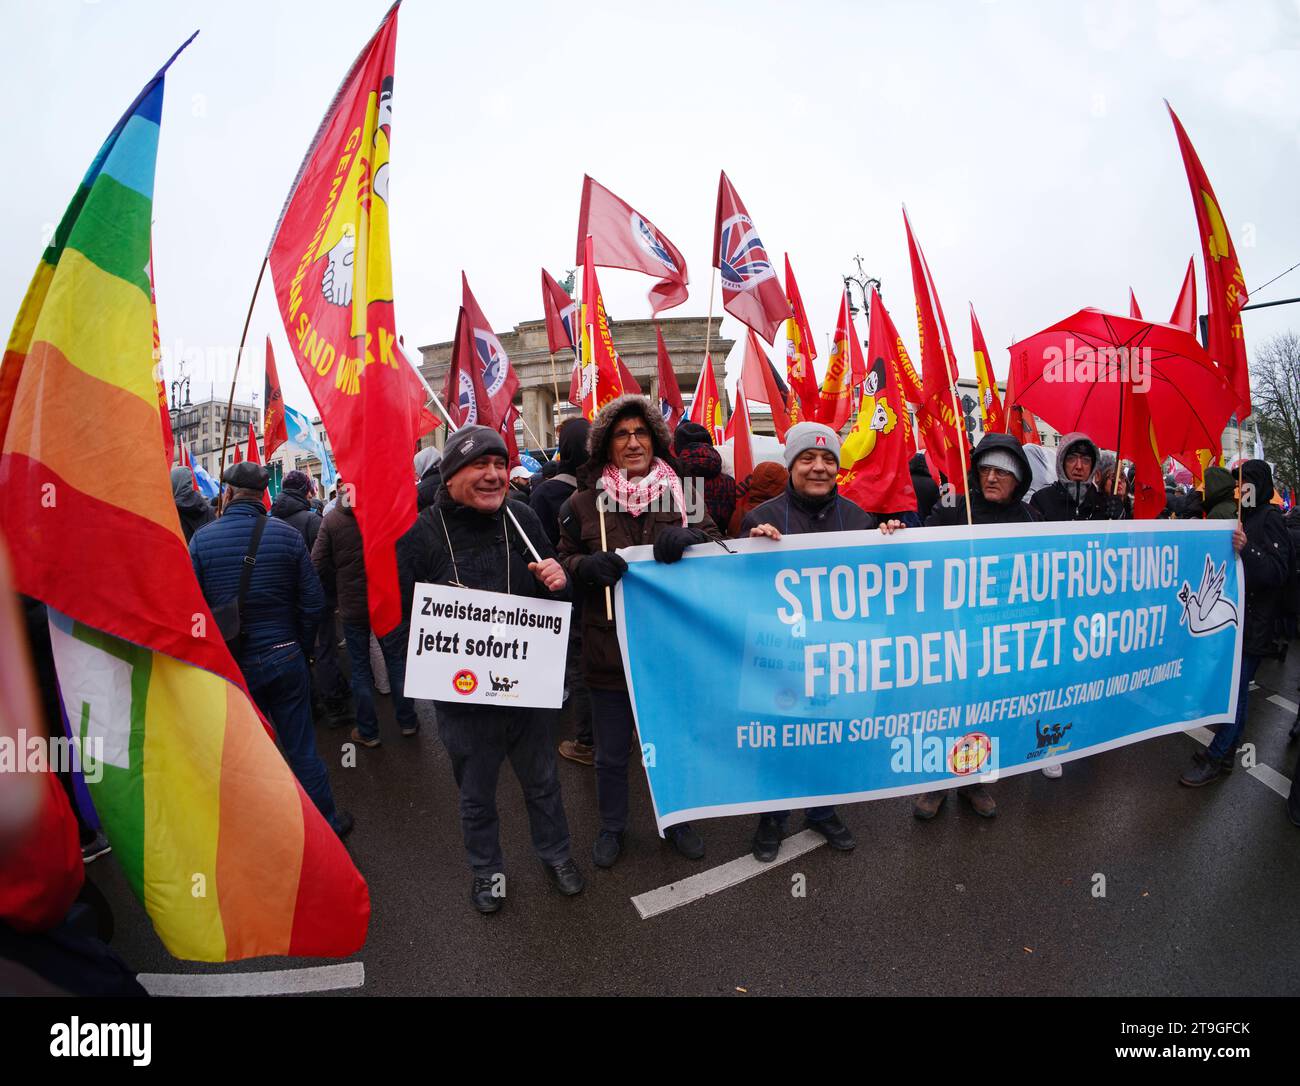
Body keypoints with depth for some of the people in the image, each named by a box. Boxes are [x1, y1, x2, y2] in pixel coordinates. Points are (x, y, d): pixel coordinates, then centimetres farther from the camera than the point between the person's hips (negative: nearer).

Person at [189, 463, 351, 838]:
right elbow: (313, 601, -5)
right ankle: (328, 824, 22)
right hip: (286, 659, 0)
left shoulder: (201, 539, -8)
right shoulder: (287, 534, -7)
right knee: (301, 748, 10)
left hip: (232, 666, 0)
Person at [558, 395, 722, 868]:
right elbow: (563, 563, 3)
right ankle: (612, 826, 42)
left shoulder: (682, 495, 1)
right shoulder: (584, 504, -1)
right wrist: (588, 565, -19)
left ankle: (676, 821, 45)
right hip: (609, 650, -1)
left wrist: (692, 538, -23)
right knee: (611, 754, 16)